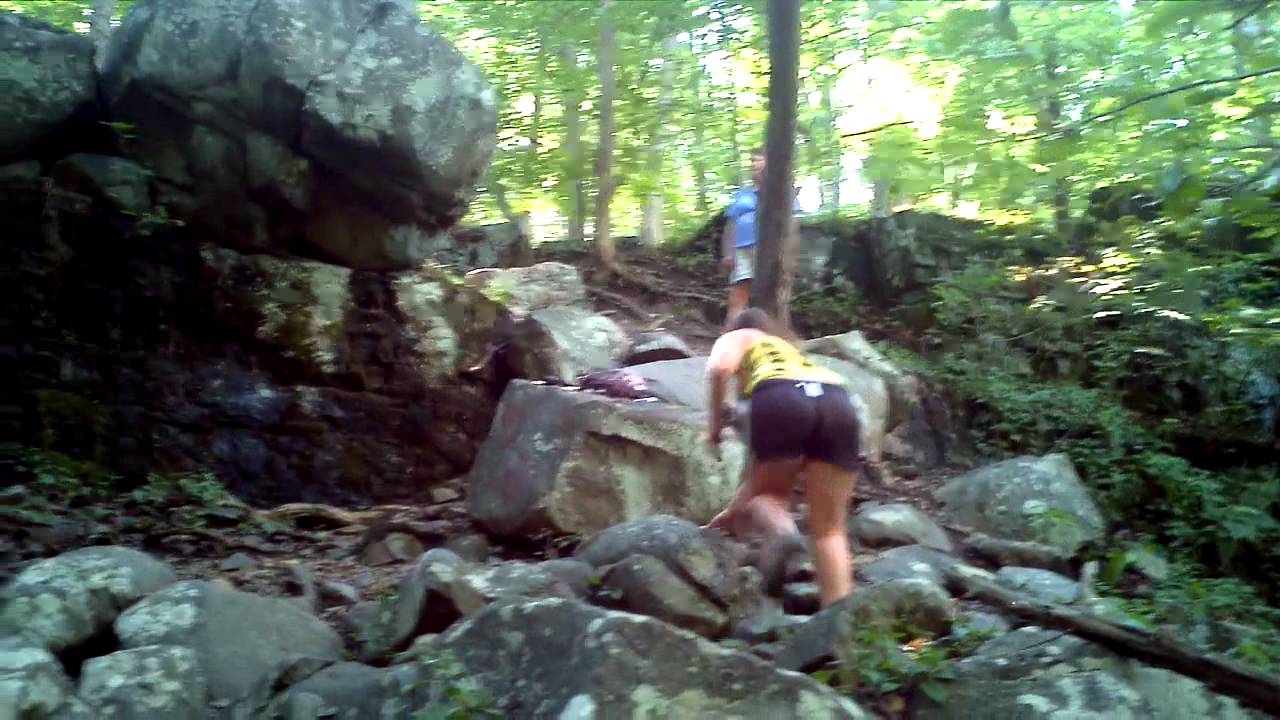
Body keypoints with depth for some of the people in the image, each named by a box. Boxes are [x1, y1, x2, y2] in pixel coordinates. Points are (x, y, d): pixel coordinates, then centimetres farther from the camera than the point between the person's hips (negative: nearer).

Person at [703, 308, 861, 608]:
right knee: (829, 529, 11)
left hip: (781, 400, -4)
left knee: (768, 492, 20)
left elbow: (719, 369, 0)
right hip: (836, 403, 5)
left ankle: (777, 526, -12)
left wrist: (716, 424, 13)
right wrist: (735, 510, 49)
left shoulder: (735, 338, 30)